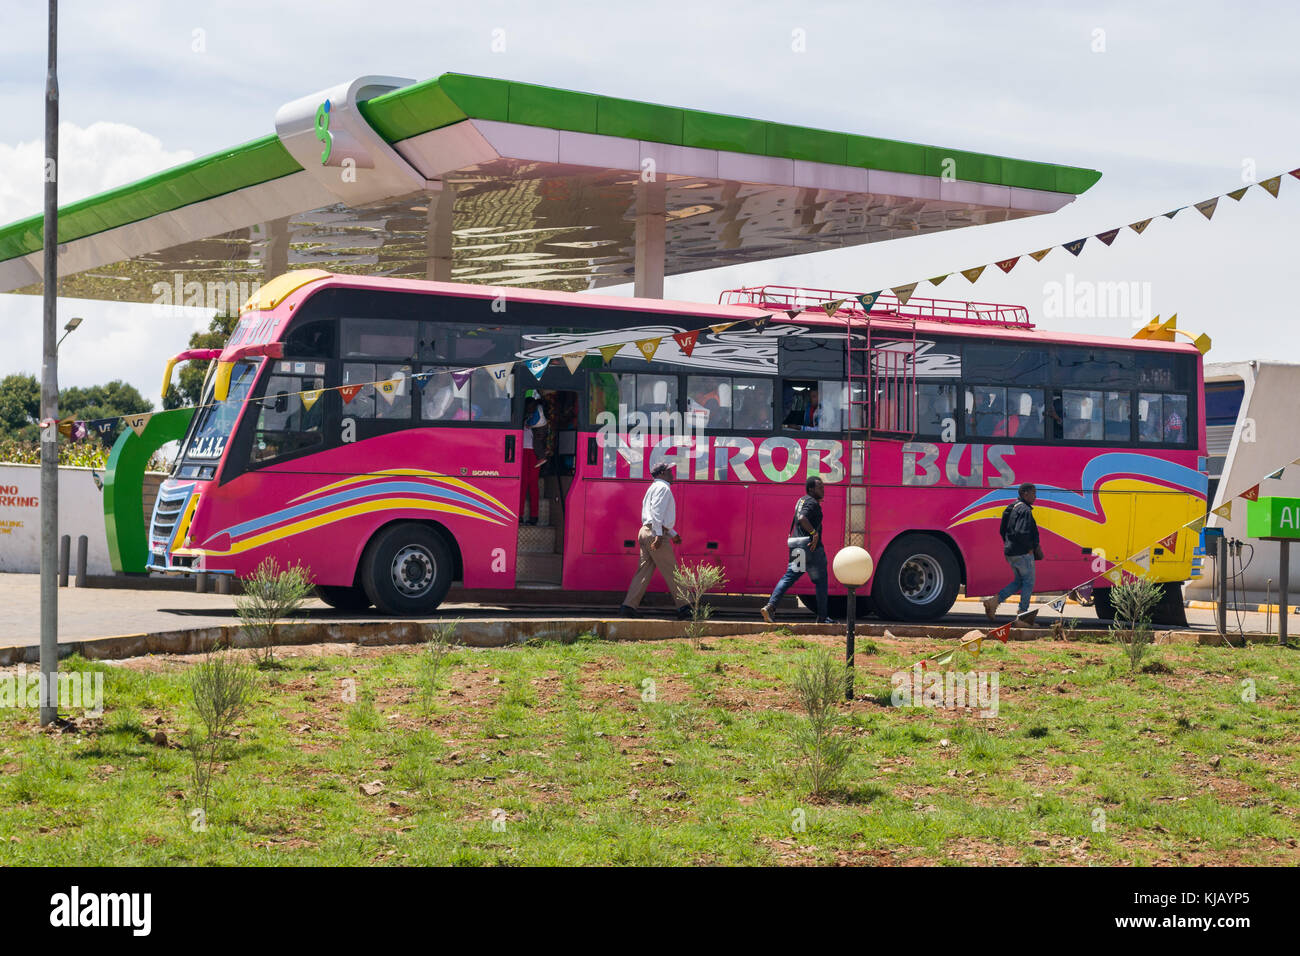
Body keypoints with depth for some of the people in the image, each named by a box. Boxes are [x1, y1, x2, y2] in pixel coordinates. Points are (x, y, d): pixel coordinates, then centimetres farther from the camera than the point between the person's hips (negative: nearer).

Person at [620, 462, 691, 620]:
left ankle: (628, 606, -2)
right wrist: (659, 535, -25)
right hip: (655, 533, -10)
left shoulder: (654, 488, 26)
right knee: (671, 571, -6)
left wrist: (673, 533, 33)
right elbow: (656, 511, -19)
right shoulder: (662, 487, -7)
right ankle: (683, 607, -3)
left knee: (644, 570, 5)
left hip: (646, 532, 10)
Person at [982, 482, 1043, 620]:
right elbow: (1021, 533, -26)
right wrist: (1030, 548, -14)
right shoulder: (1024, 510, -16)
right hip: (1023, 553, -9)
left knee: (1019, 581, 18)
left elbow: (1003, 531, 20)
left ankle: (994, 600, 4)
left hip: (1010, 552, 9)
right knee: (1029, 582, 2)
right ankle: (1023, 615, 3)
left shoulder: (1012, 508, 15)